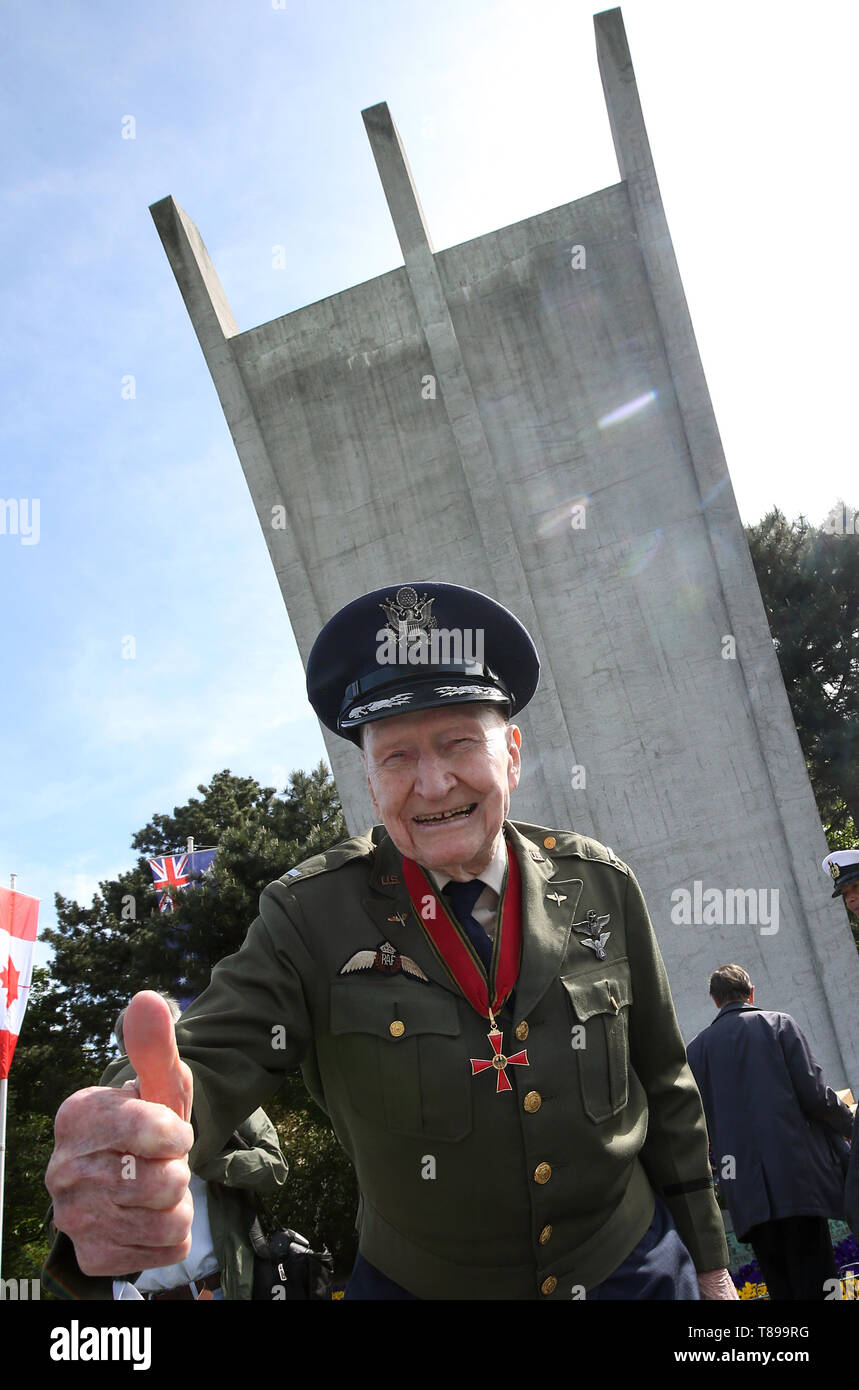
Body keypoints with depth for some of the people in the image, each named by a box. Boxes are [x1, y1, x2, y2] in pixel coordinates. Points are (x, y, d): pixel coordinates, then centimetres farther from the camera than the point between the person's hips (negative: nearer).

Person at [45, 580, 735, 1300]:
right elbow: (213, 1057, -25)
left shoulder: (600, 887, -10)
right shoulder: (313, 916, -15)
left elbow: (664, 1085, -1)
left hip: (632, 1268, 1)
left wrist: (710, 1265, 7)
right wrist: (123, 1135, -48)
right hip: (415, 1281, 0)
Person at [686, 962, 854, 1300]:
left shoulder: (696, 1048, 9)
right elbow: (815, 1096, -6)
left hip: (746, 1193, 3)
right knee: (815, 1283, -1)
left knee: (780, 1287, 9)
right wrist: (847, 1123, 13)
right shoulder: (780, 1025, 2)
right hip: (799, 1178, -3)